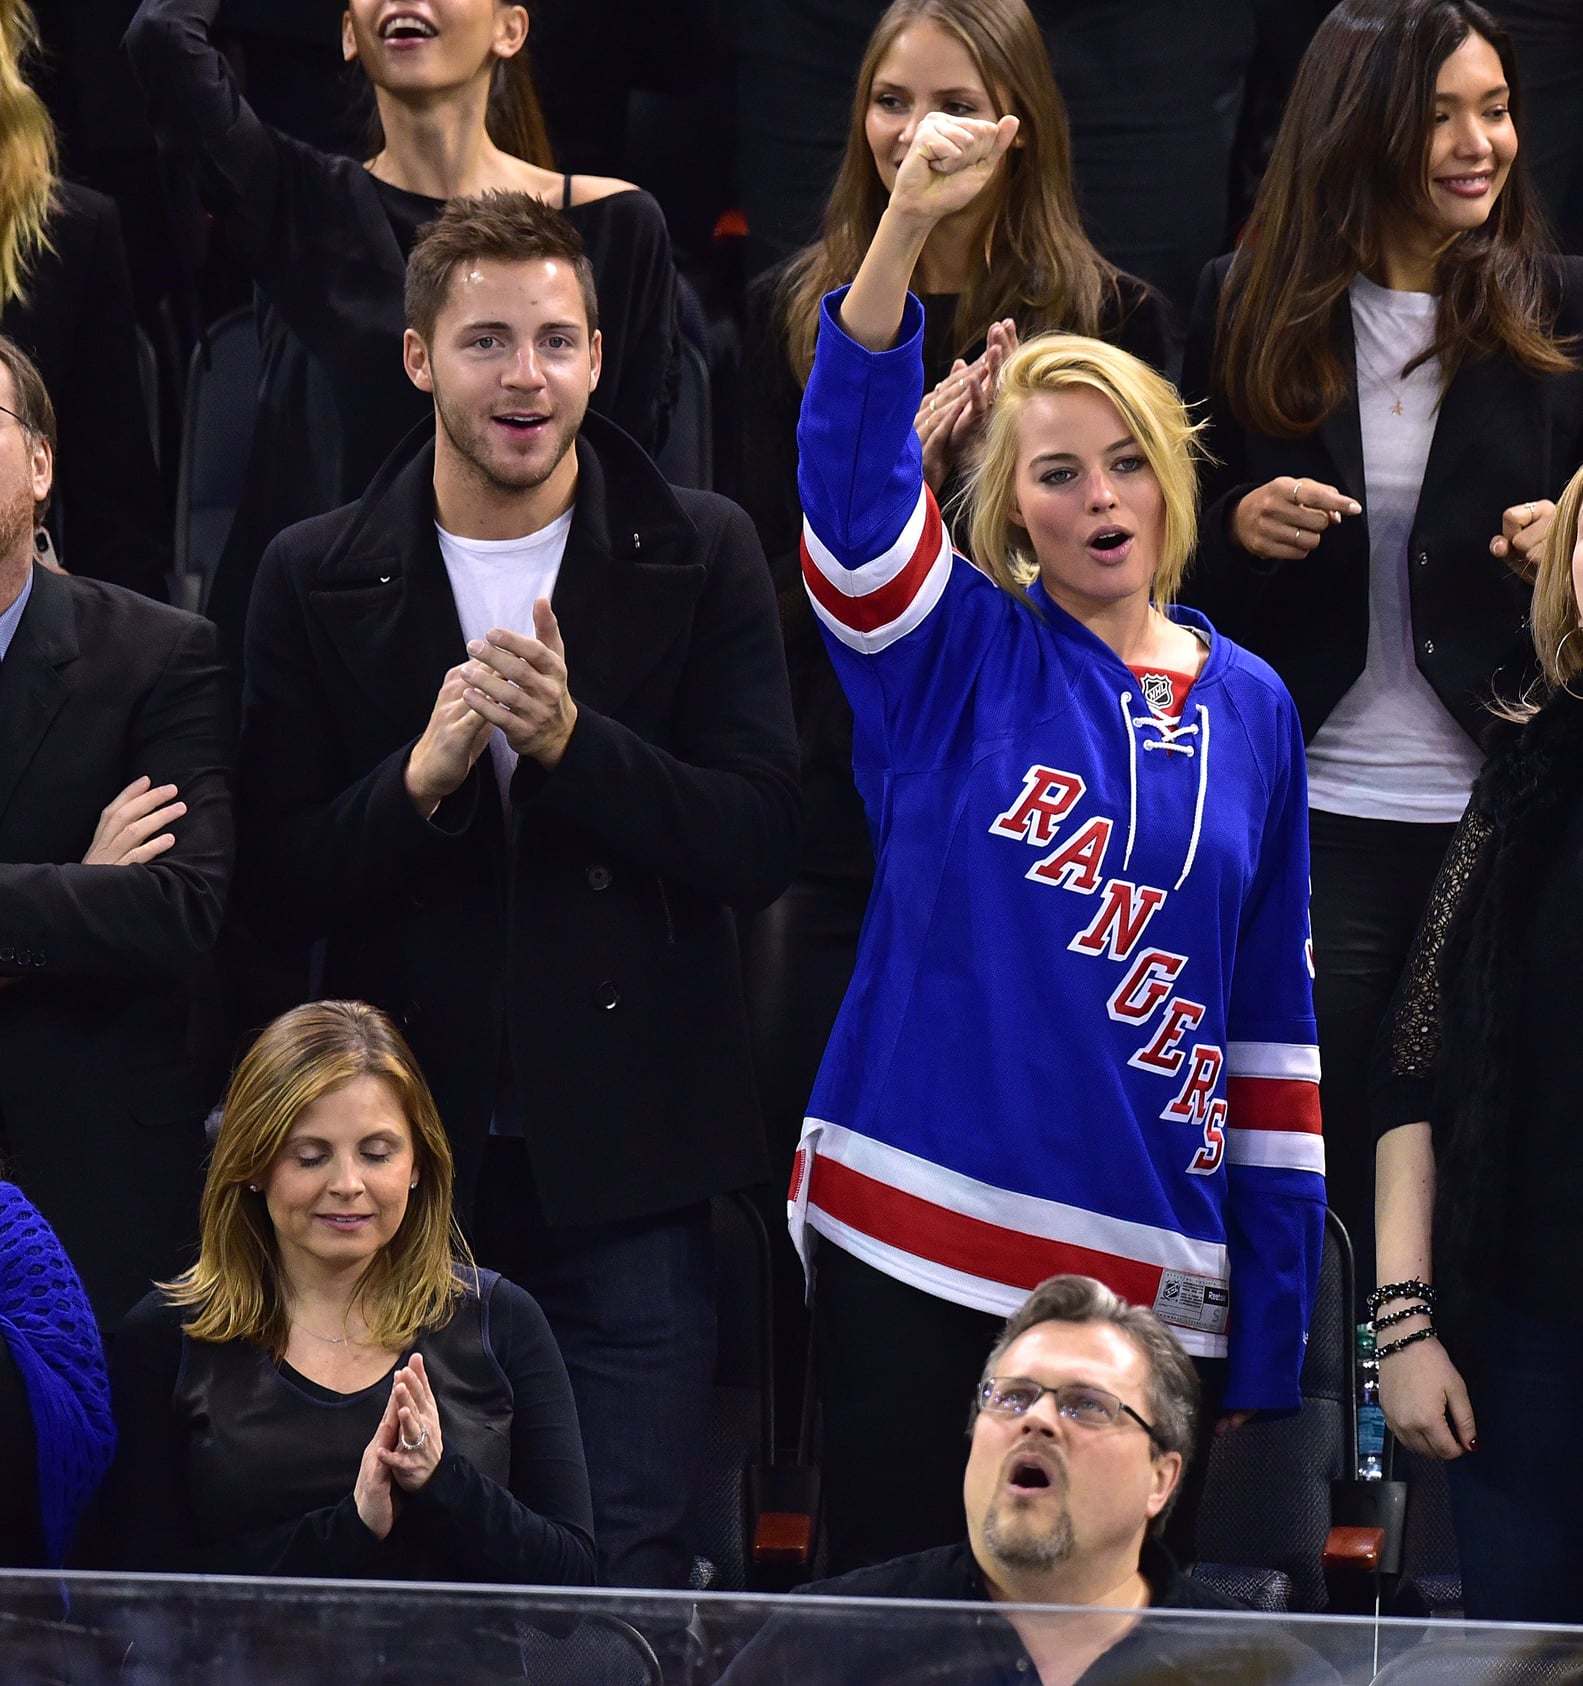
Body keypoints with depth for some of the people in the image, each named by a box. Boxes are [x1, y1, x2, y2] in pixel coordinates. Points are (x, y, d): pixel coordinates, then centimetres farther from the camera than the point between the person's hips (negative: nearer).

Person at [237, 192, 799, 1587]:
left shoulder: (699, 558, 2)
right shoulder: (317, 581, 5)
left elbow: (762, 842, -5)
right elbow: (285, 882, 1)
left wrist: (569, 738, -18)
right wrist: (420, 777, -17)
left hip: (621, 1157, -1)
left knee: (630, 1566, -4)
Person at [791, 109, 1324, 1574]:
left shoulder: (1252, 711, 10)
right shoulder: (960, 658, 2)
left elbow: (1275, 1030, 12)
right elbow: (852, 472, -18)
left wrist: (1272, 1333, 8)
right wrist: (907, 227, -33)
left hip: (1155, 1279, 3)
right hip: (918, 1242, -3)